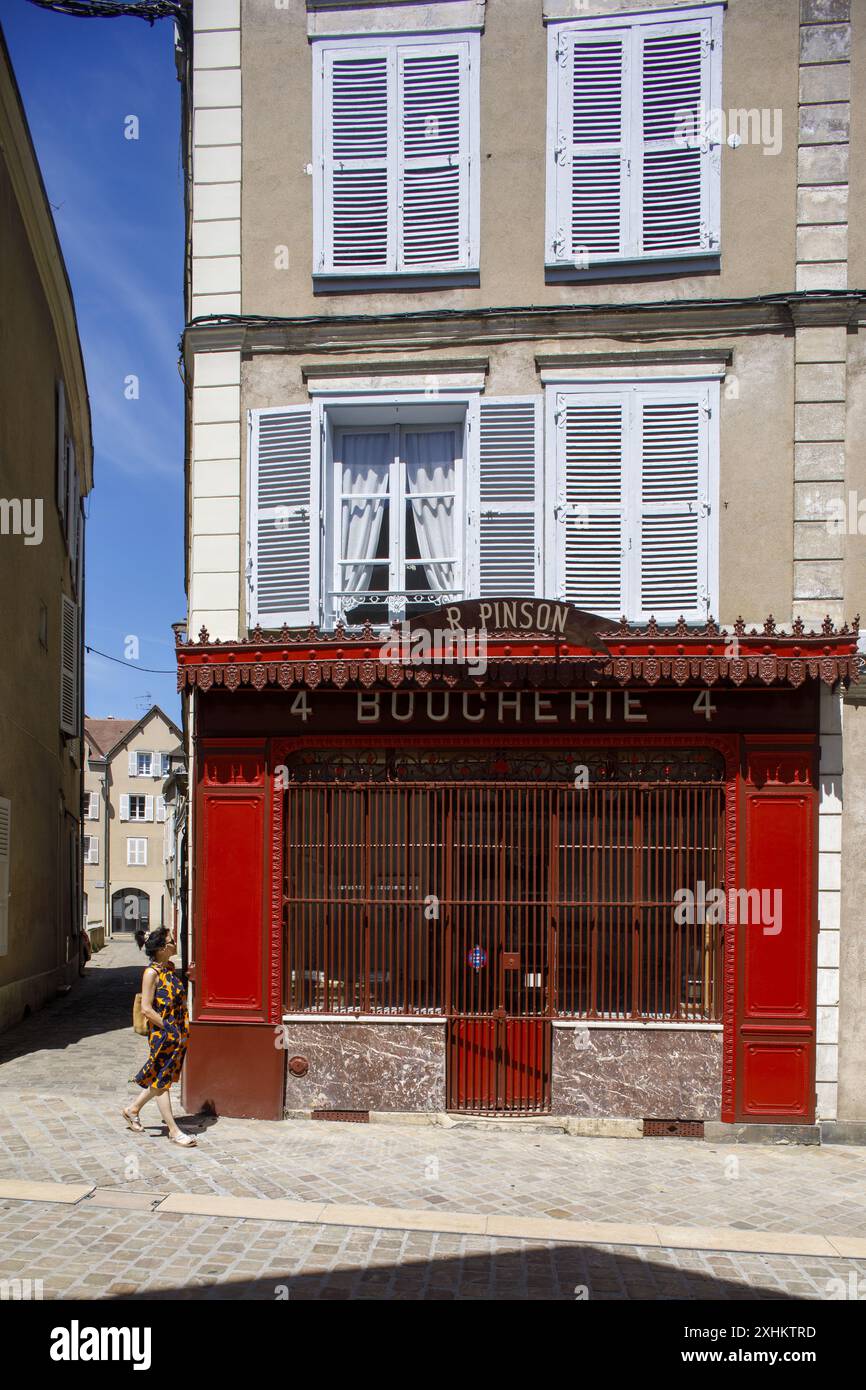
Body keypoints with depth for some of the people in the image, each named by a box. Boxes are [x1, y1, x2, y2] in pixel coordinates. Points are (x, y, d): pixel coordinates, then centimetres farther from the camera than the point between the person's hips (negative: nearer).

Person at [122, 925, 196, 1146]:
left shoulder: (170, 967, 7)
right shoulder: (152, 973, -17)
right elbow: (146, 1009, -19)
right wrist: (169, 1029, -17)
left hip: (177, 1034, 8)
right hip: (162, 1034, -8)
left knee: (161, 1078, 18)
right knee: (161, 1080, 4)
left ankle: (133, 1109, 37)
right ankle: (173, 1130, 10)